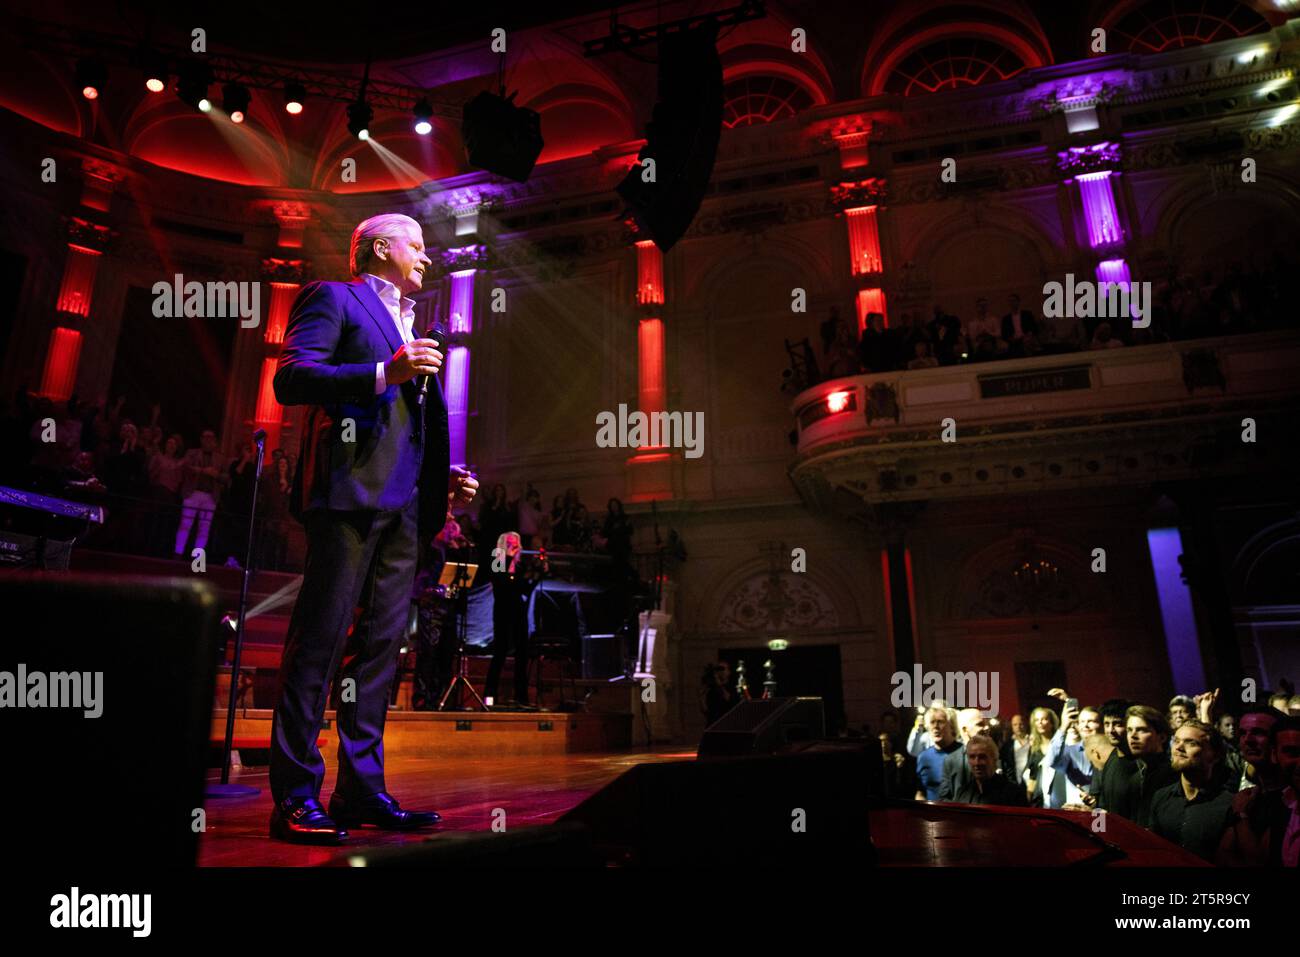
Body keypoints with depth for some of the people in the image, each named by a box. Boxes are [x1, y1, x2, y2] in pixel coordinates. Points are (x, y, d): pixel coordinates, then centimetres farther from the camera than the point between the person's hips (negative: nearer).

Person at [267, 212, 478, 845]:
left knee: (382, 643, 6)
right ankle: (296, 797, 2)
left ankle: (362, 790, 13)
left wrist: (445, 479, 15)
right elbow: (290, 378, -7)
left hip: (403, 502, 8)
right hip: (350, 490, -8)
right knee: (321, 638, -6)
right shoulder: (334, 298, 7)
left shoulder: (410, 326, 28)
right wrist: (384, 372, -16)